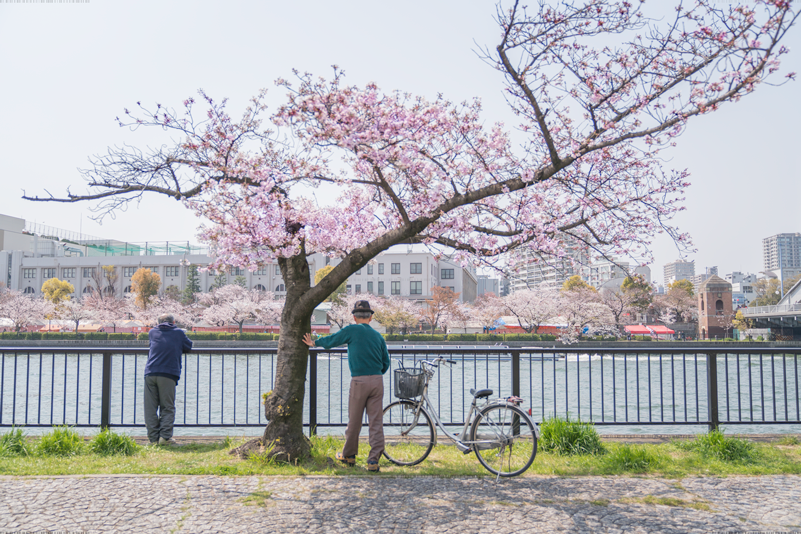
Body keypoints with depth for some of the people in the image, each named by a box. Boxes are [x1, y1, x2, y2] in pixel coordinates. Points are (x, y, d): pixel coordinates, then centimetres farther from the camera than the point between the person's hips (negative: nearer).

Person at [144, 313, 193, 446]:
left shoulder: (152, 332, 19)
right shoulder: (178, 332, 13)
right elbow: (189, 346, 24)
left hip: (150, 373, 2)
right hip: (168, 374, -2)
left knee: (150, 408, 5)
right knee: (167, 407, 2)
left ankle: (153, 438, 3)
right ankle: (165, 436, -8)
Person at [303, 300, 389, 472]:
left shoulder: (352, 330, -1)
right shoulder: (378, 336, 13)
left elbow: (331, 340, 9)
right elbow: (386, 362, 13)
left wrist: (313, 343, 26)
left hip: (359, 381, -4)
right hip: (377, 381, 4)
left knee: (354, 421, 9)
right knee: (376, 422, 3)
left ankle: (349, 456, 24)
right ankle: (374, 460, 0)